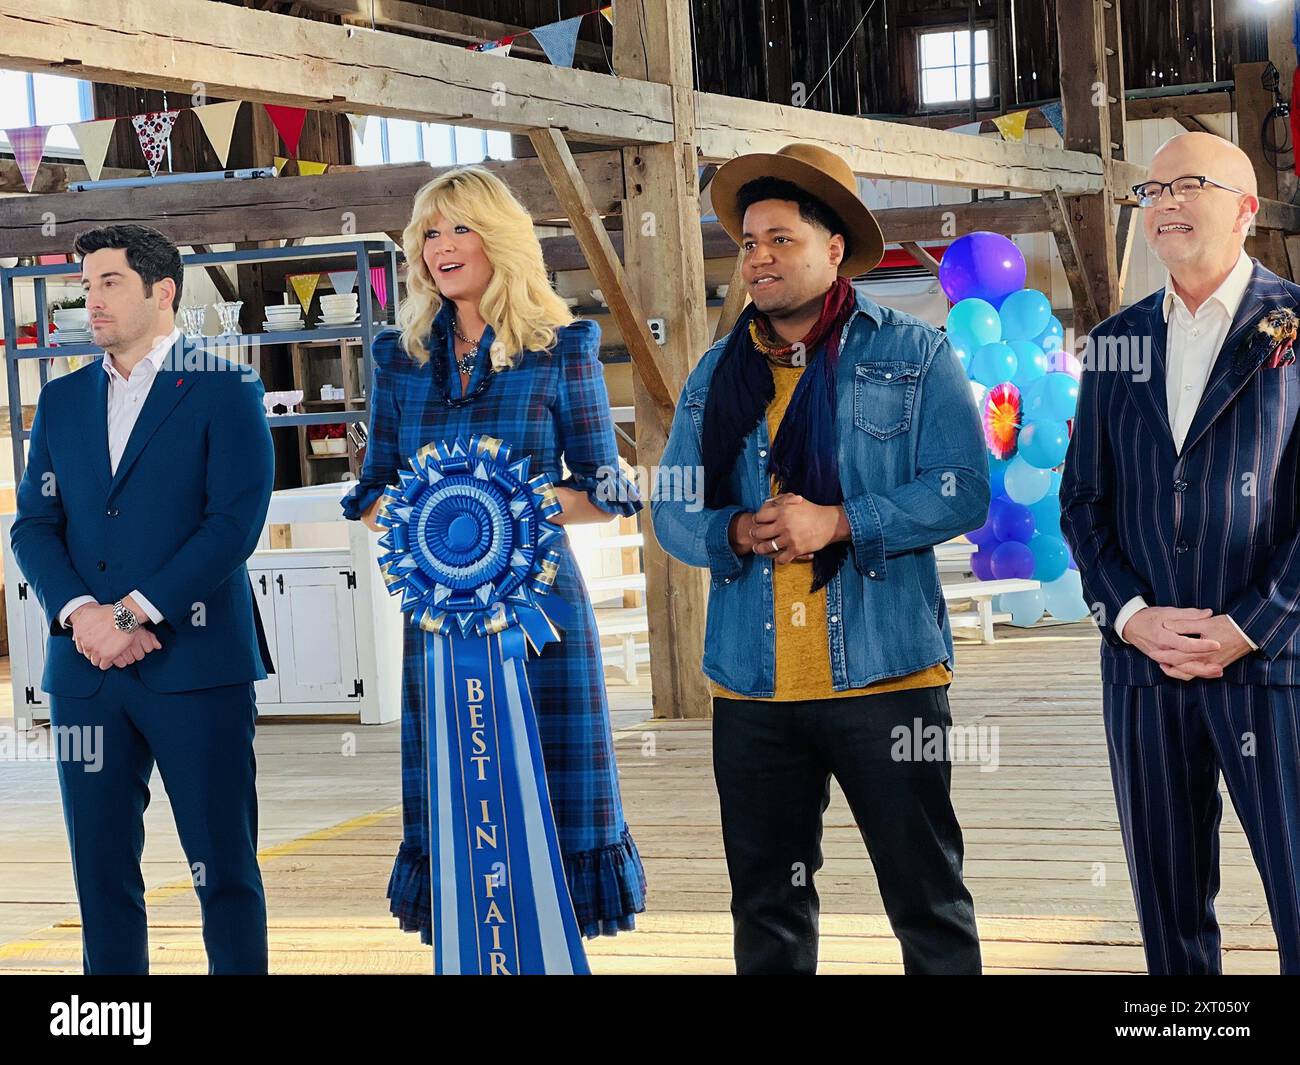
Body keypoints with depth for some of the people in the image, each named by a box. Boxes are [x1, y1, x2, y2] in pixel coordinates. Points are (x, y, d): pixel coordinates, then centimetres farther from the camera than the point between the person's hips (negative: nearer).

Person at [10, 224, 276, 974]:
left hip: (196, 663, -4)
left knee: (224, 870, -1)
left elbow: (236, 521, -9)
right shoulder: (63, 400, 16)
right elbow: (35, 525, 10)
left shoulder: (225, 390, 1)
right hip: (86, 669, 5)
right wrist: (80, 614, -9)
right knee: (101, 871, 6)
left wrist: (132, 613, -14)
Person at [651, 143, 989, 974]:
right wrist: (735, 533, -10)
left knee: (927, 898, 2)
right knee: (767, 904, 12)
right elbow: (673, 509, 12)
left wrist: (838, 523, -16)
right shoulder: (717, 374, 13)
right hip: (753, 685, 4)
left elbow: (962, 492, -6)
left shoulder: (912, 356, 1)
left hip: (883, 677, -4)